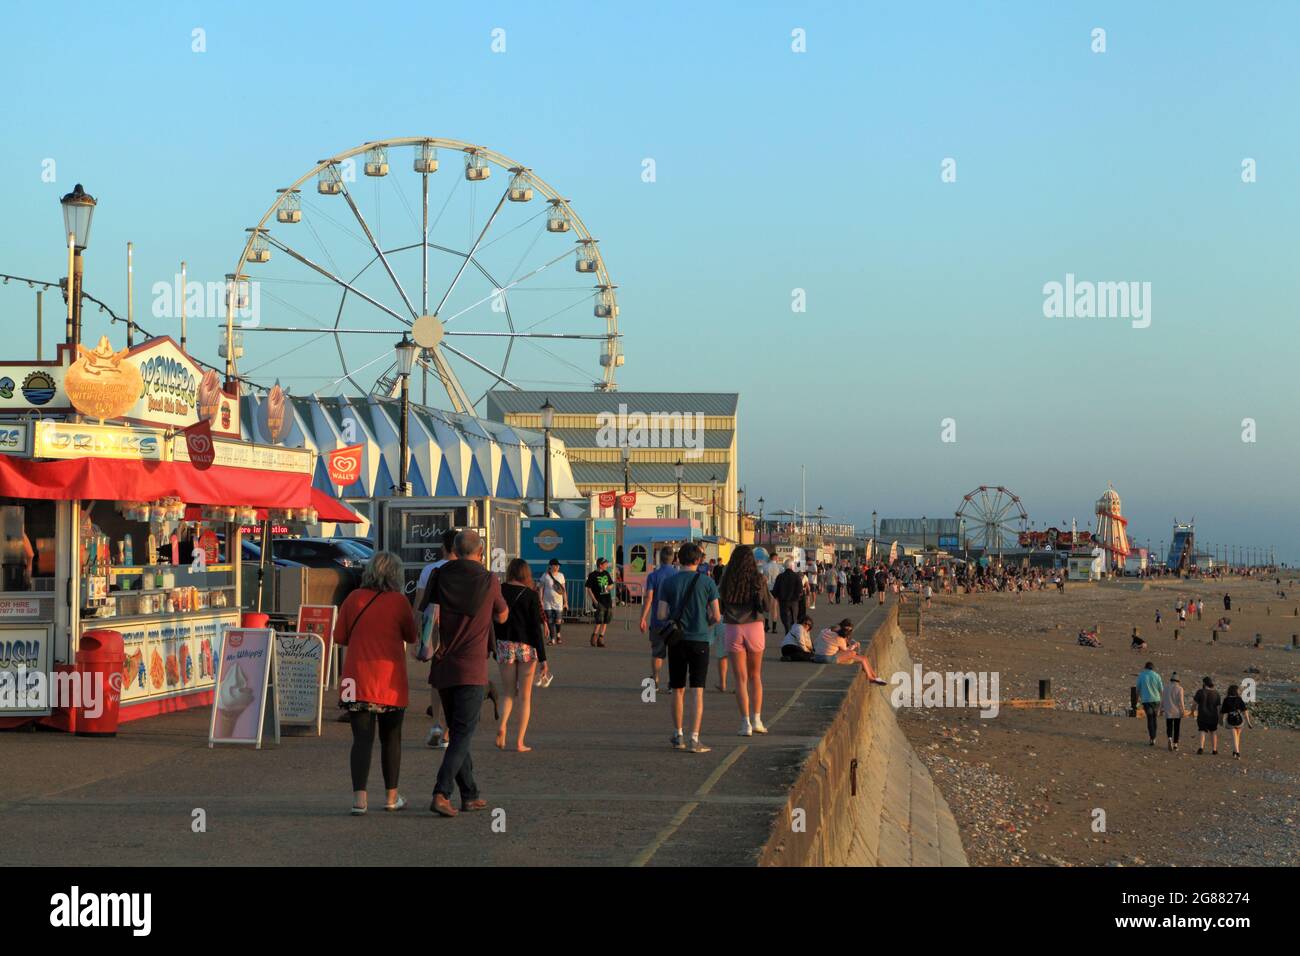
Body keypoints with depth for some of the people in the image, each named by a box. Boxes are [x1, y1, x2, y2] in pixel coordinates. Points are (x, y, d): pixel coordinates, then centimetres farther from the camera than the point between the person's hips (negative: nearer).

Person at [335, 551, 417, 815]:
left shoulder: (353, 599, -1)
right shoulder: (398, 600, -7)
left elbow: (339, 637, 6)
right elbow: (411, 637, 5)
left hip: (358, 678, 1)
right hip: (390, 681, -1)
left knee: (362, 739, -1)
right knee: (391, 738, 13)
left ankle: (359, 798, -14)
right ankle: (391, 797, 22)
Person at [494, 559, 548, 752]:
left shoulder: (498, 591, -2)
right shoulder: (531, 595, -7)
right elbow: (536, 628, -8)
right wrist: (543, 659, -6)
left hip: (504, 645, 2)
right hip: (526, 647, -1)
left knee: (509, 693, 15)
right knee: (525, 696, 9)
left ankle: (502, 725, -13)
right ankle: (520, 742, 6)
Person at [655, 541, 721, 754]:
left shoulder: (668, 583, 0)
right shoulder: (707, 582, -4)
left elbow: (662, 614, -4)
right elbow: (716, 616, -4)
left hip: (676, 641, 2)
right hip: (699, 640, -2)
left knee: (678, 690, 13)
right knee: (697, 692, -2)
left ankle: (678, 736, 21)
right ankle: (694, 739, -8)